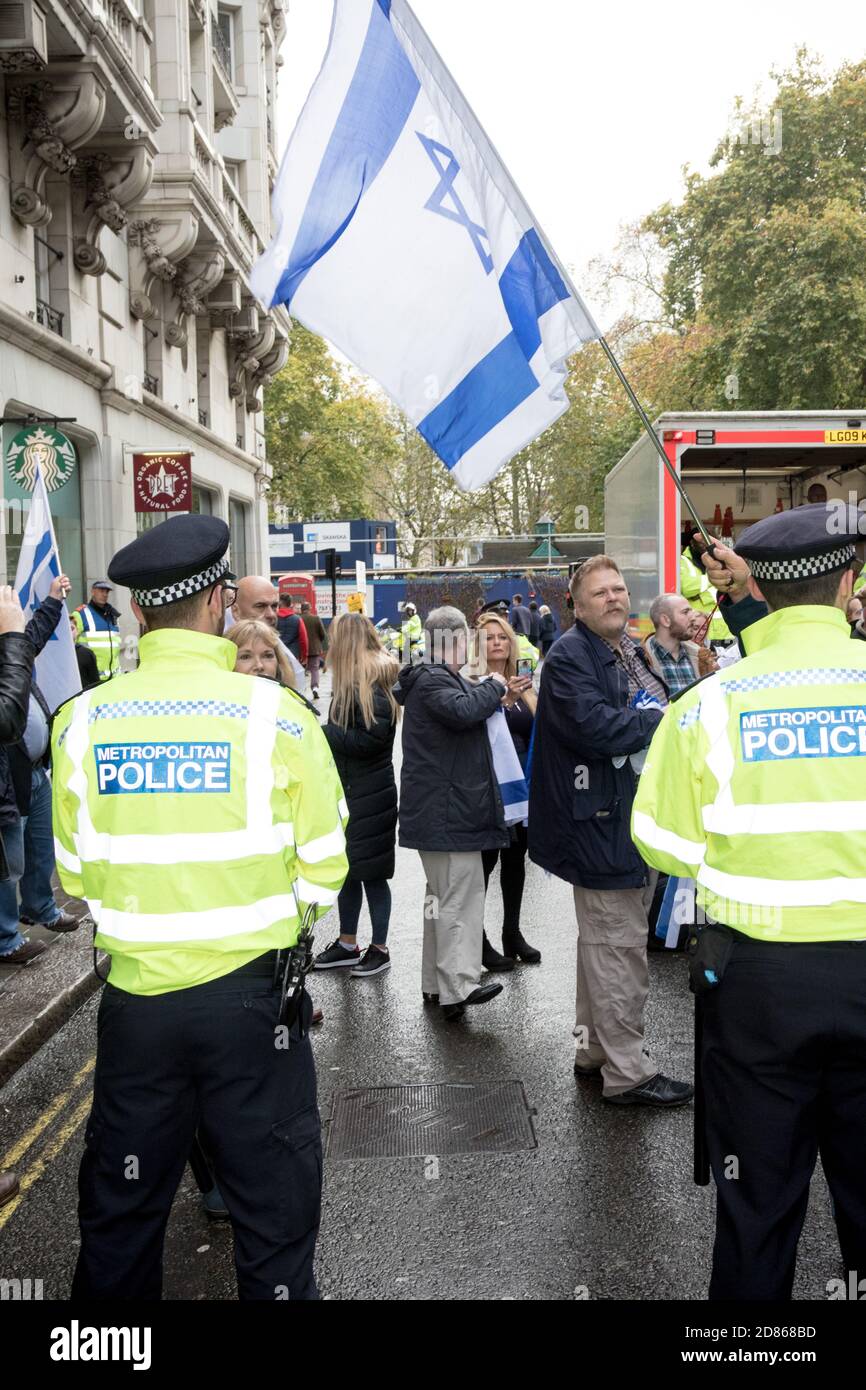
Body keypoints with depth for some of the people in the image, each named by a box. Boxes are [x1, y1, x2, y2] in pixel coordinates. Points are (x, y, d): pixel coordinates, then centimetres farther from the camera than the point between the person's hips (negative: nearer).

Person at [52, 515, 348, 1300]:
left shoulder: (82, 722, -6)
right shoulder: (277, 715, -13)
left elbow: (75, 874, 3)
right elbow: (323, 873, -7)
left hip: (136, 992, 3)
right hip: (251, 991, -2)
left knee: (120, 1211, 21)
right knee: (274, 1205, 15)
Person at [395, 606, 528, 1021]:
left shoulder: (435, 677, 19)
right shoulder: (432, 679, -14)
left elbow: (465, 721, 23)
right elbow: (464, 711, -32)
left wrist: (501, 700, 13)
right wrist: (495, 687, -15)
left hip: (439, 810, 11)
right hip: (448, 811, -11)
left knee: (443, 894, 16)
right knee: (460, 894, -12)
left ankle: (436, 984, 24)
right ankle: (458, 985, -13)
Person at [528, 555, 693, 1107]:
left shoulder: (632, 651, 16)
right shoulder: (570, 656, -14)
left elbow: (661, 710, 26)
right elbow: (594, 725, -27)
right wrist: (666, 721, -17)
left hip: (640, 812, 10)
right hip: (602, 819, -10)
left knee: (607, 941, 18)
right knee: (618, 946, -3)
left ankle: (596, 1049, 32)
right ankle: (627, 1072, 7)